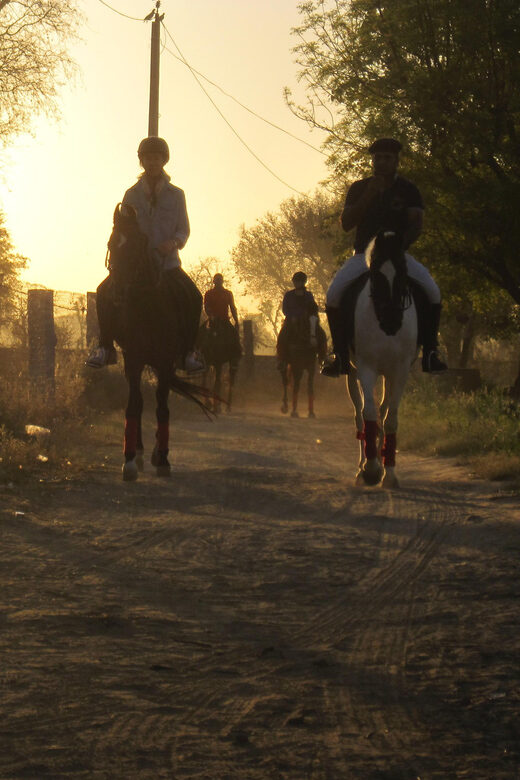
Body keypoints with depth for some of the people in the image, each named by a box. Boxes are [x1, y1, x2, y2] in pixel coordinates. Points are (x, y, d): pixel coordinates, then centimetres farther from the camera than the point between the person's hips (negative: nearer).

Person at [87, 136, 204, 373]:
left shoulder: (175, 195, 7)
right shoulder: (132, 194, 9)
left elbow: (184, 229, 5)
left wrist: (174, 242, -16)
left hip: (167, 262, -1)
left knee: (192, 298, -23)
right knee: (105, 292, -19)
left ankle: (188, 352, -11)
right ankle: (105, 347, -7)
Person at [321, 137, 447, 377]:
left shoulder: (408, 190, 6)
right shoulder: (358, 189, 9)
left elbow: (416, 225, -2)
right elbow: (346, 224, -1)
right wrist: (368, 196, -13)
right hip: (363, 255, 1)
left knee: (432, 291, -27)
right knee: (333, 293, -27)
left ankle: (430, 352, -15)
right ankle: (340, 355, -16)